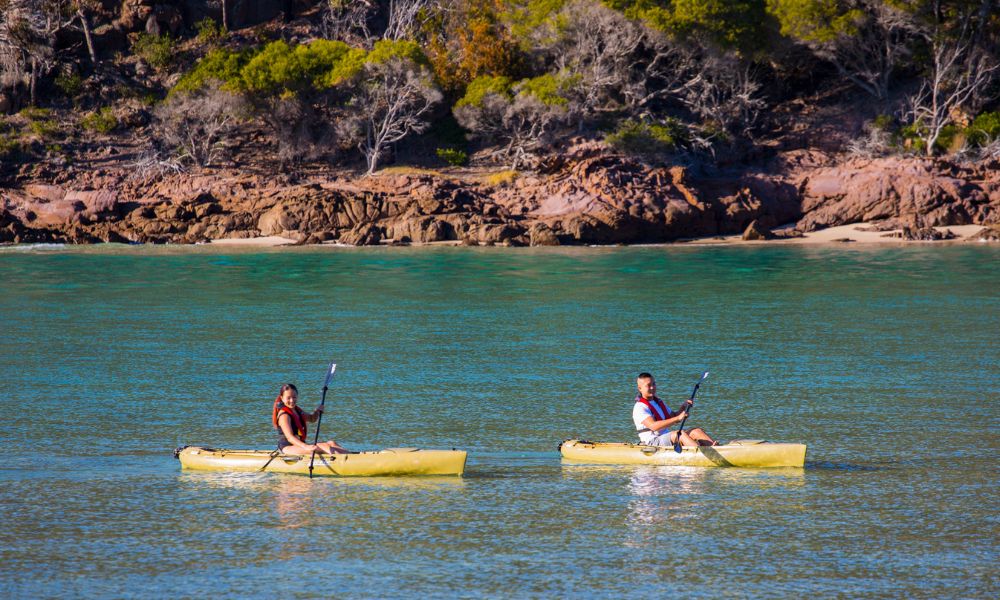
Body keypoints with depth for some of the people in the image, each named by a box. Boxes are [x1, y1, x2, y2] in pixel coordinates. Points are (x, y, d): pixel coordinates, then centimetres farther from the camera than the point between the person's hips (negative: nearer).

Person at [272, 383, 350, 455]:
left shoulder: (297, 411, 14)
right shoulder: (284, 416, -16)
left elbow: (311, 418, 32)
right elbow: (290, 437, -28)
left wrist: (317, 412, 7)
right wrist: (306, 447, -43)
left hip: (300, 445, 10)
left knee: (331, 443, -6)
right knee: (323, 447, -28)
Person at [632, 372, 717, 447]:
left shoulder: (658, 402, 21)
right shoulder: (639, 407, -10)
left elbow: (674, 417, 27)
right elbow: (653, 426, -26)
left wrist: (683, 407, 6)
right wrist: (678, 418, -30)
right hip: (653, 443, -9)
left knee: (697, 431, -9)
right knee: (681, 434, -32)